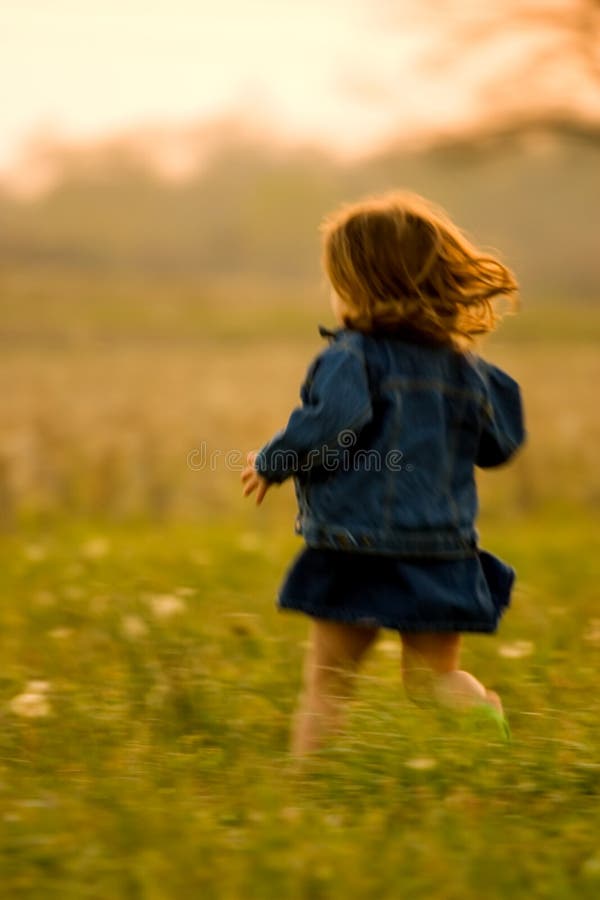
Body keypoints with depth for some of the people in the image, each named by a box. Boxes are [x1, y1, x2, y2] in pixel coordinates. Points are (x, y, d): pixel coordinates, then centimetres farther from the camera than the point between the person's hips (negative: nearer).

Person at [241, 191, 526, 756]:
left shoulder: (354, 355, -11)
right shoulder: (464, 367, 8)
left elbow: (332, 423, -27)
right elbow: (500, 444, 17)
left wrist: (270, 463, -10)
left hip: (359, 554, -5)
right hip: (445, 554, 5)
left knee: (327, 684, 7)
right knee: (434, 678, 14)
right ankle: (487, 716, -14)